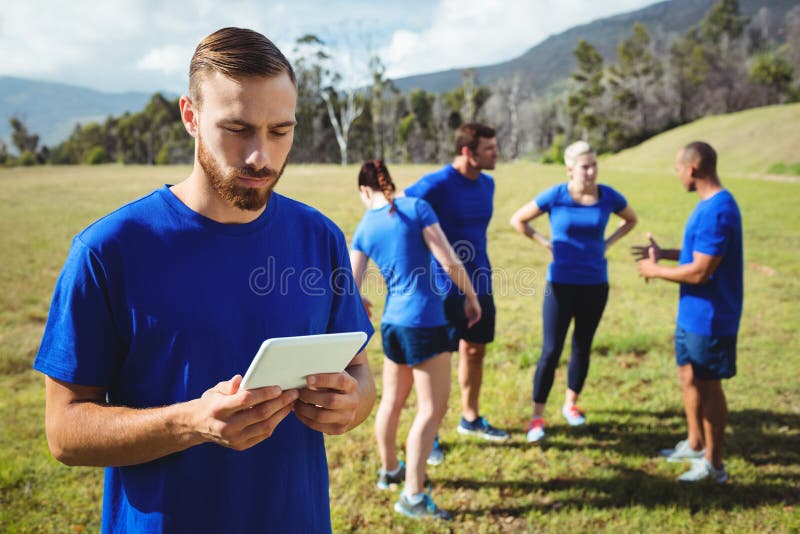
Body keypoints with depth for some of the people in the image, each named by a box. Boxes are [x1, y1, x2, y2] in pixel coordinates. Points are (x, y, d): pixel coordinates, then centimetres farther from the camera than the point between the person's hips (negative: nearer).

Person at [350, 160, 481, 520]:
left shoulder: (363, 230, 5)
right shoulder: (417, 208, -8)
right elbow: (449, 262, -13)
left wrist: (359, 303, 26)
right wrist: (472, 297, 1)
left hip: (392, 322, 6)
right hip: (424, 322, -6)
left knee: (392, 400, 21)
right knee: (432, 408, 1)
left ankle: (389, 470, 40)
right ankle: (413, 496, 1)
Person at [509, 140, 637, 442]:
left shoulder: (608, 197, -4)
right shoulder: (555, 196, -11)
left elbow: (631, 220, 17)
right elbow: (518, 220, 1)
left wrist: (607, 243, 3)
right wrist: (546, 243, -5)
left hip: (595, 284, 3)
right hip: (561, 284, -3)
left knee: (582, 347, 14)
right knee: (551, 350, -3)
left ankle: (571, 404, 34)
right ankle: (537, 417, 8)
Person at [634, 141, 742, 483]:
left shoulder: (717, 211, -24)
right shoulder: (709, 205, 8)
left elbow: (700, 272, -26)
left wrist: (656, 271, -13)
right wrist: (664, 253, 11)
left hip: (709, 318, -10)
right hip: (692, 314, 10)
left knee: (708, 387, 3)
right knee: (689, 377, 20)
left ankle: (714, 465, 18)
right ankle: (695, 444, 38)